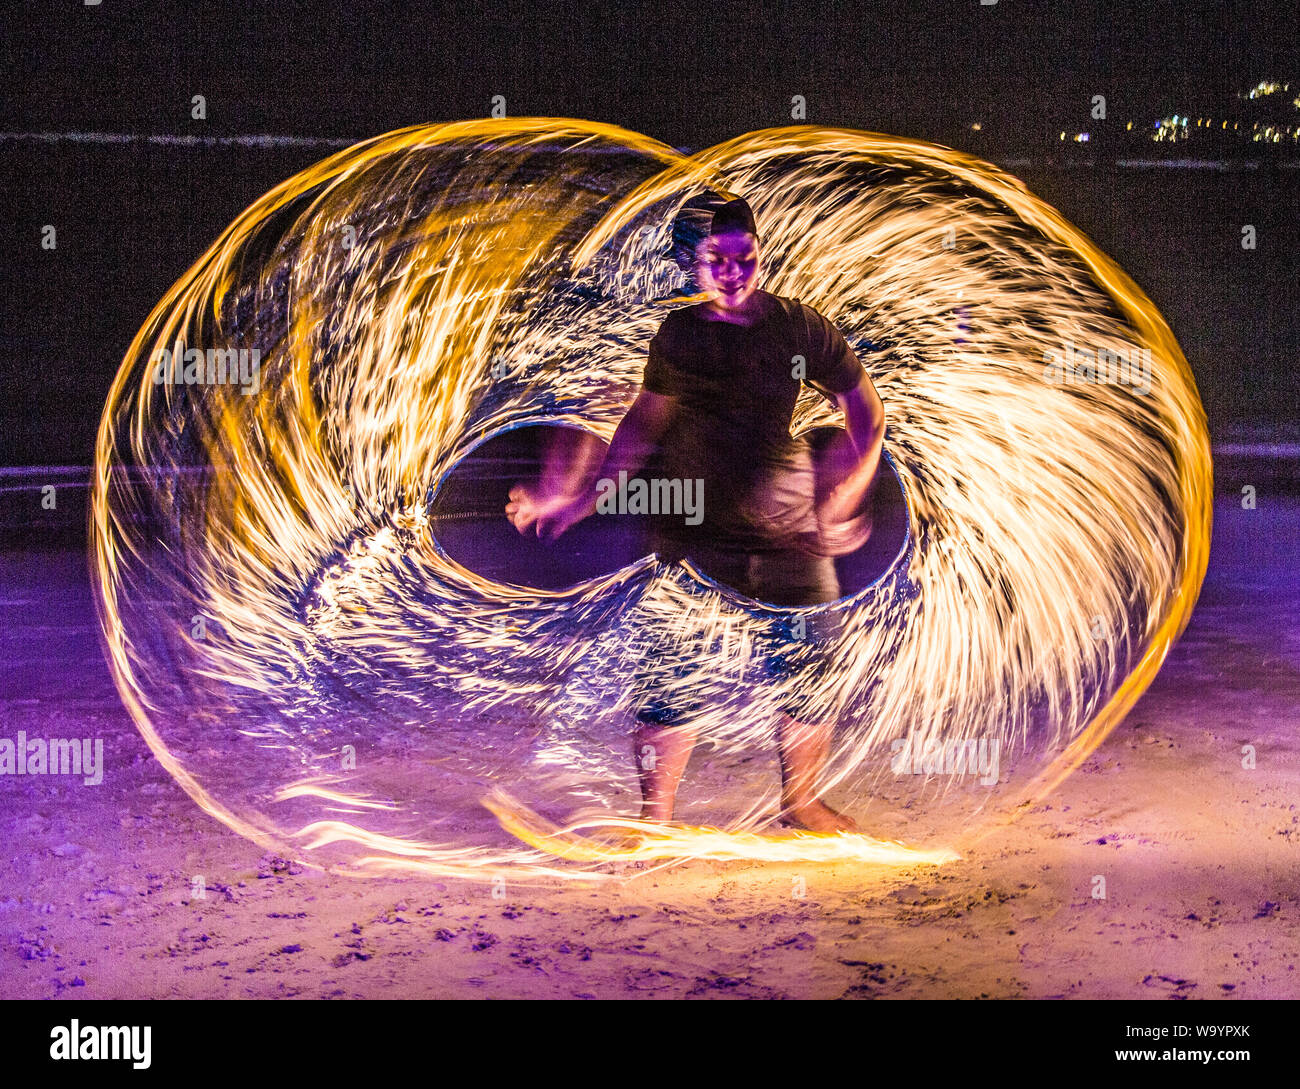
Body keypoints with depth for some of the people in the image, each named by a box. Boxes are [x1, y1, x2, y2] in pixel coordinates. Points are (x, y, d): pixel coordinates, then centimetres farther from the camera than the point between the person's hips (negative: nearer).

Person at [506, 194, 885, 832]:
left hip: (790, 538, 1)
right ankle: (655, 812, 16)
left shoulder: (801, 327, 0)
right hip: (695, 535, 0)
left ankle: (802, 800, 30)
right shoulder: (679, 334, 2)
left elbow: (866, 412, 6)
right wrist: (580, 498, 7)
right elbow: (644, 422, 11)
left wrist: (844, 499, -5)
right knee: (673, 683, -3)